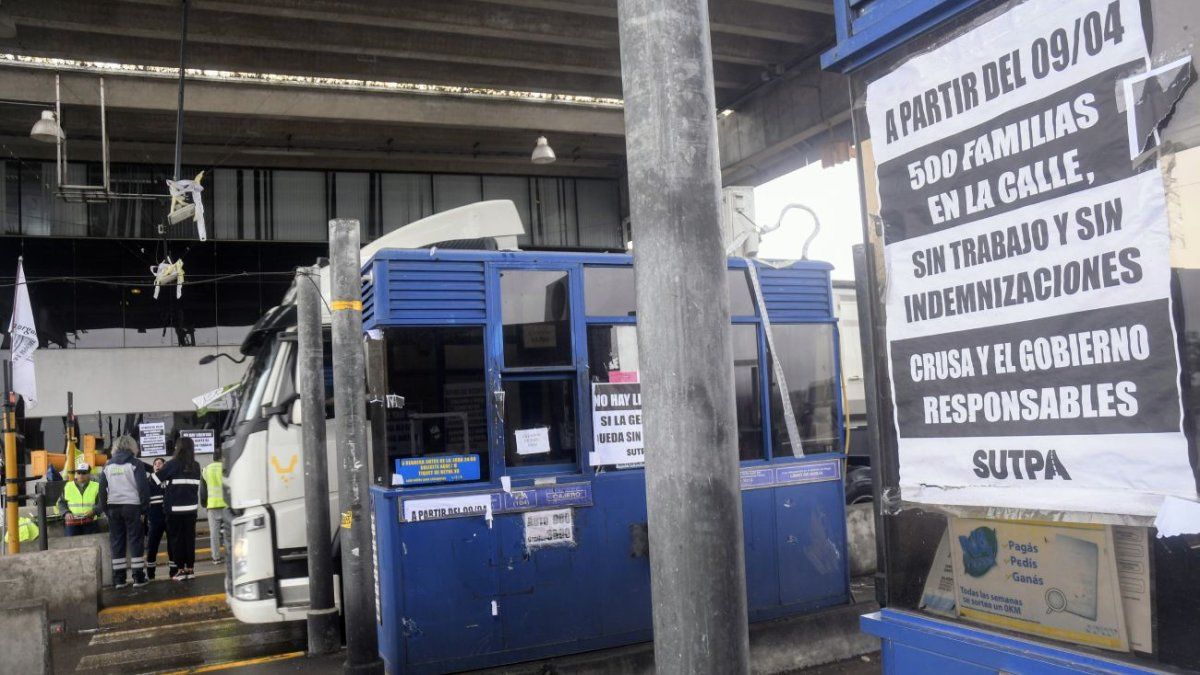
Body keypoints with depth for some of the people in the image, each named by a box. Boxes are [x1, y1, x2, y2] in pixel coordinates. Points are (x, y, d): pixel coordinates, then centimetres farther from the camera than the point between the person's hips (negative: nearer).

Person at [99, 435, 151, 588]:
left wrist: (105, 509, 15)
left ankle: (119, 579, 9)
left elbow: (102, 489, 10)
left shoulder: (108, 466, 9)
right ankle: (138, 577, -1)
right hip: (132, 506, -4)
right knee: (135, 541, 1)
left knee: (117, 542, 8)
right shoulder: (134, 464, -4)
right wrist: (144, 506, -2)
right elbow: (143, 487, -9)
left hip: (113, 508, 4)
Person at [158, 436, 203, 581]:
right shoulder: (196, 466, 2)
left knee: (176, 538, 4)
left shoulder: (172, 464, -8)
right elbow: (198, 485, 8)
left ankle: (180, 569, 4)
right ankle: (190, 568, 10)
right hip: (191, 507, 3)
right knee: (190, 537, 9)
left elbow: (156, 480, 1)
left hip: (175, 508, -3)